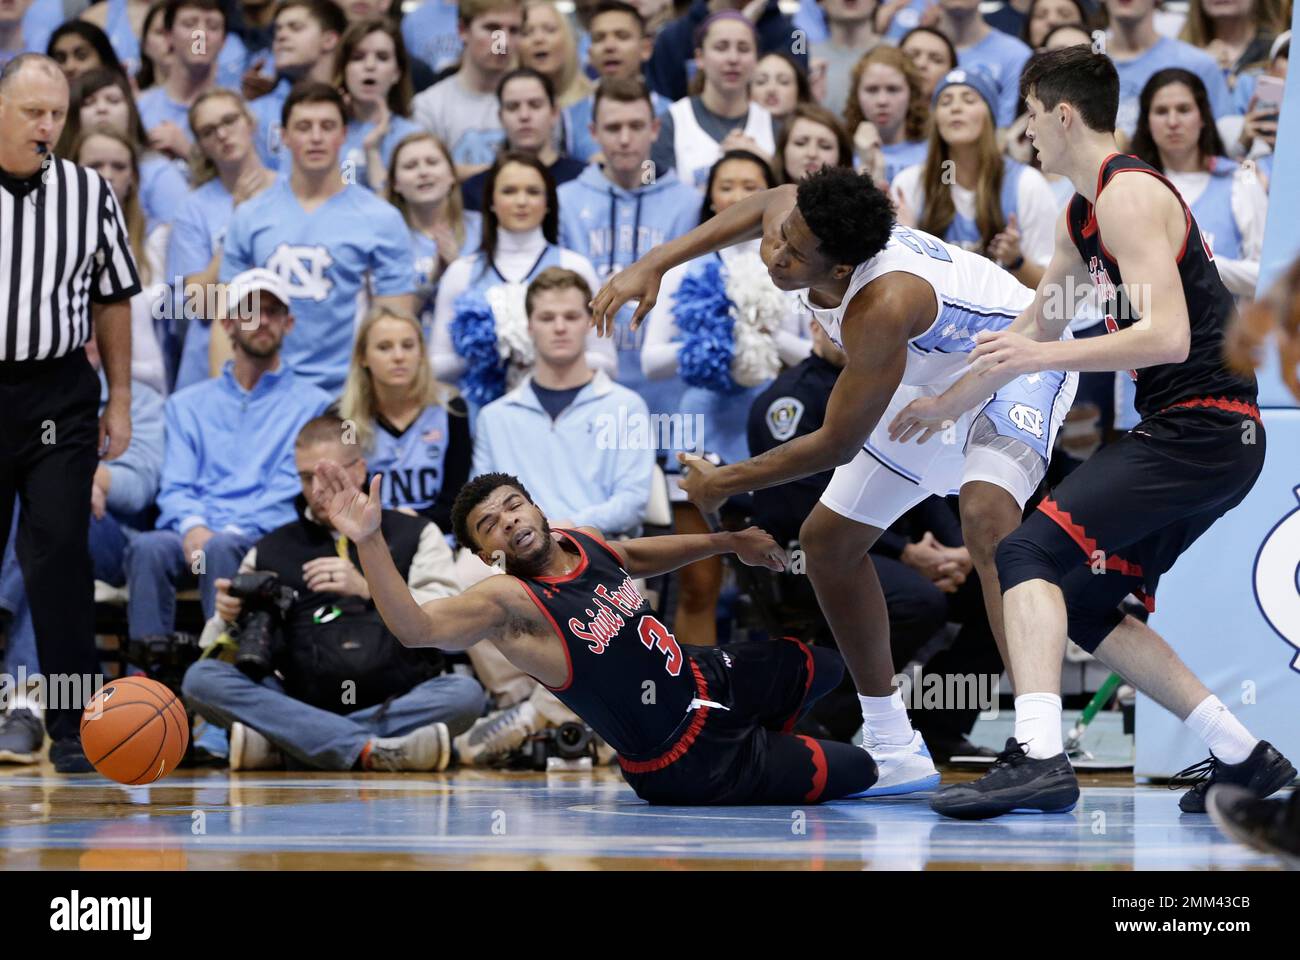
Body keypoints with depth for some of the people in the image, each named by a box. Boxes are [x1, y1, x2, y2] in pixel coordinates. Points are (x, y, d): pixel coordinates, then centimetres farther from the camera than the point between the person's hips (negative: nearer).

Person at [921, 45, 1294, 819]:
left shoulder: (1130, 196, -13)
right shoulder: (1084, 216, 18)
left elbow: (1167, 338, -24)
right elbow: (1033, 329, 30)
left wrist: (1044, 357, -24)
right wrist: (943, 406, 34)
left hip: (1199, 429, -10)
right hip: (1197, 437, 10)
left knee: (1030, 555, -18)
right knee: (1085, 608, 13)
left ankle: (1038, 757, -32)